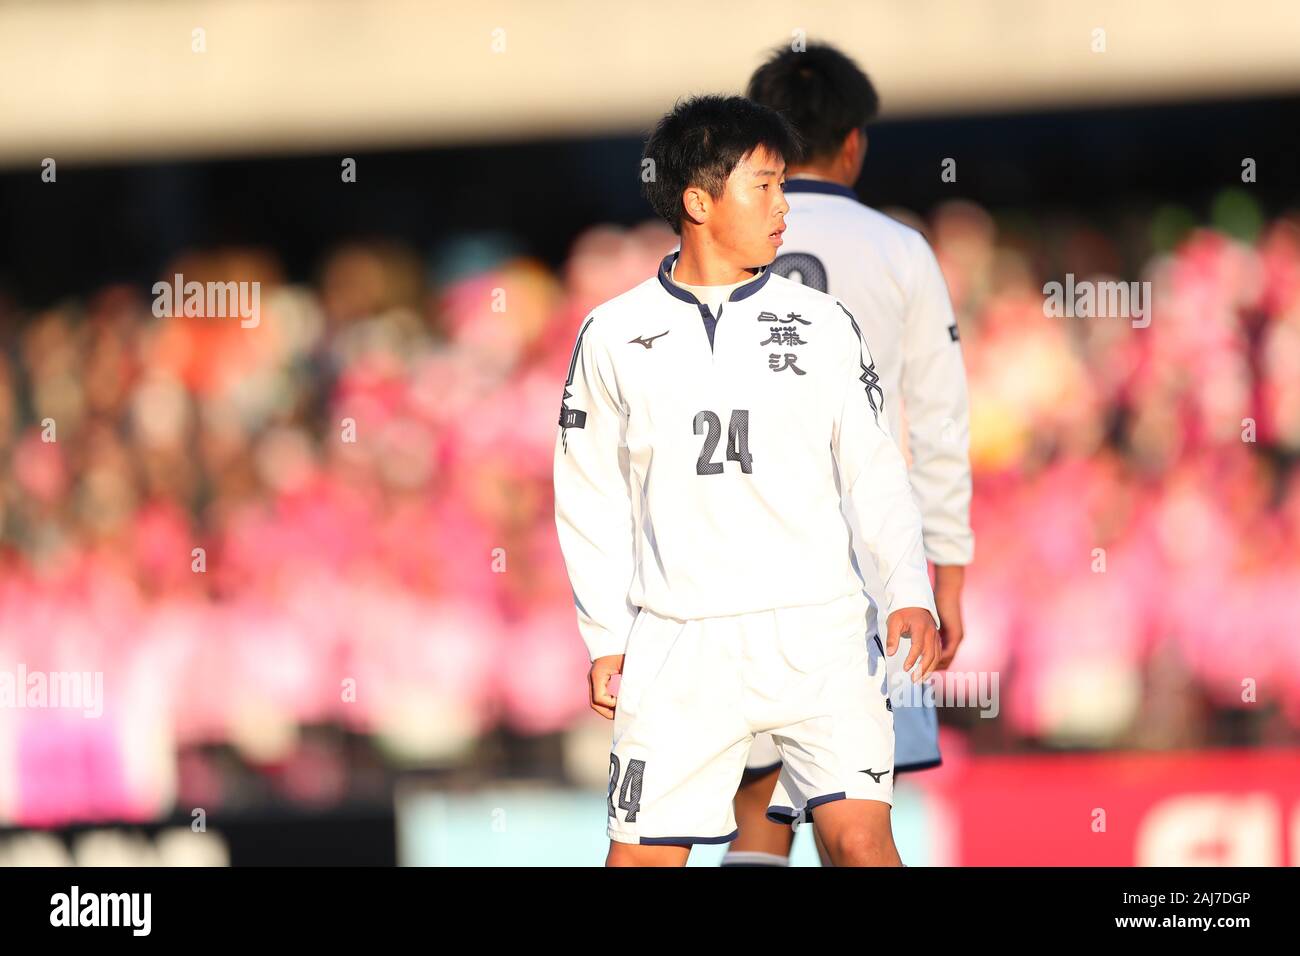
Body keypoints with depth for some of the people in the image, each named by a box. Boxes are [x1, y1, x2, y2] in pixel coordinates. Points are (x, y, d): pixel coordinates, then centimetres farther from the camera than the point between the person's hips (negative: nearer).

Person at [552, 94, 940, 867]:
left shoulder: (824, 325, 6)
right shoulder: (614, 337, 5)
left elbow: (873, 475, 7)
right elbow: (591, 499, 11)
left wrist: (910, 591, -7)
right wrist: (605, 638, 7)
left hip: (818, 633, 0)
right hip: (678, 648, 0)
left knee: (861, 836, -13)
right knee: (643, 853, -2)